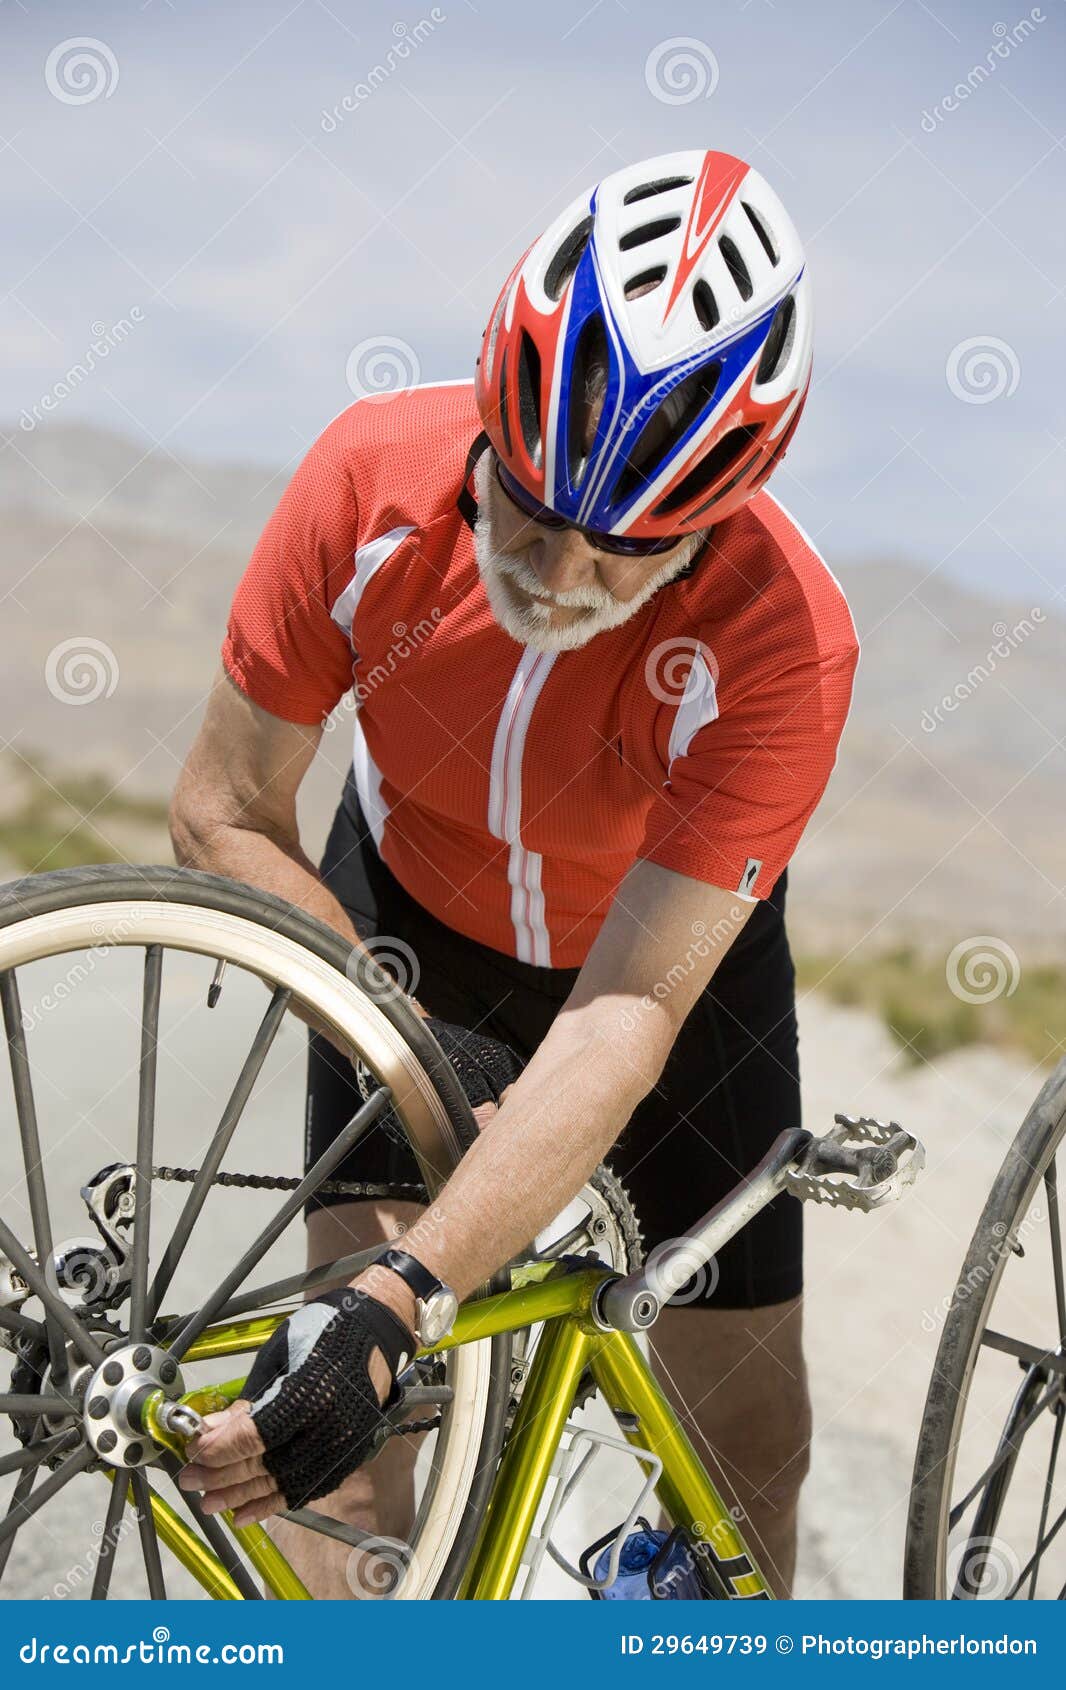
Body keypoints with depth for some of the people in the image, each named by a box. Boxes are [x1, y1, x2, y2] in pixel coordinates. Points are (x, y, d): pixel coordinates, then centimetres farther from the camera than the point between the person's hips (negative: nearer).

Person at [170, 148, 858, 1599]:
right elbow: (225, 815, -18)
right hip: (407, 929, 1)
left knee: (748, 1442, 5)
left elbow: (631, 1011, -40)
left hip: (672, 945, -1)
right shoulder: (375, 475, -31)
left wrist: (398, 1311, -50)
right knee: (351, 1428, -9)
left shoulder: (783, 640, -37)